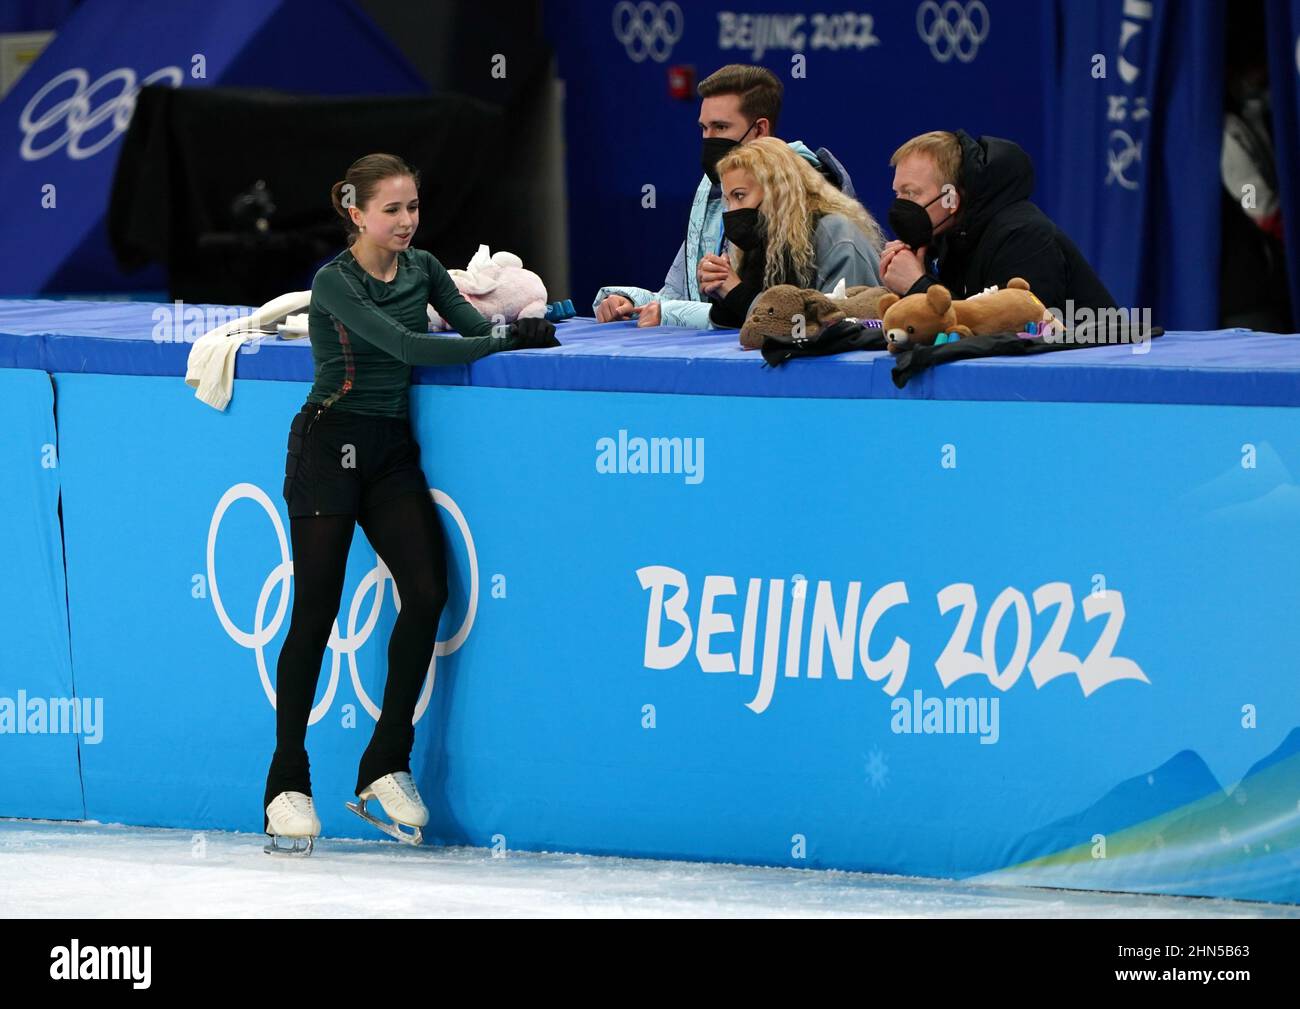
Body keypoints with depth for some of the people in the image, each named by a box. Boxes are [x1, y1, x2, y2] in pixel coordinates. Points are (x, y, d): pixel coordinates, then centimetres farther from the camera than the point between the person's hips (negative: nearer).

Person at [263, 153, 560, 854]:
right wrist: (509, 340, -20)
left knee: (427, 592, -9)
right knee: (315, 611, -5)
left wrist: (526, 323, -16)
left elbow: (472, 326, 5)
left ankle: (385, 767, 2)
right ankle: (287, 783, 3)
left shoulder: (422, 269, 10)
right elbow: (407, 346, -21)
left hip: (392, 452, 6)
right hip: (330, 446, -6)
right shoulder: (334, 283, -12)